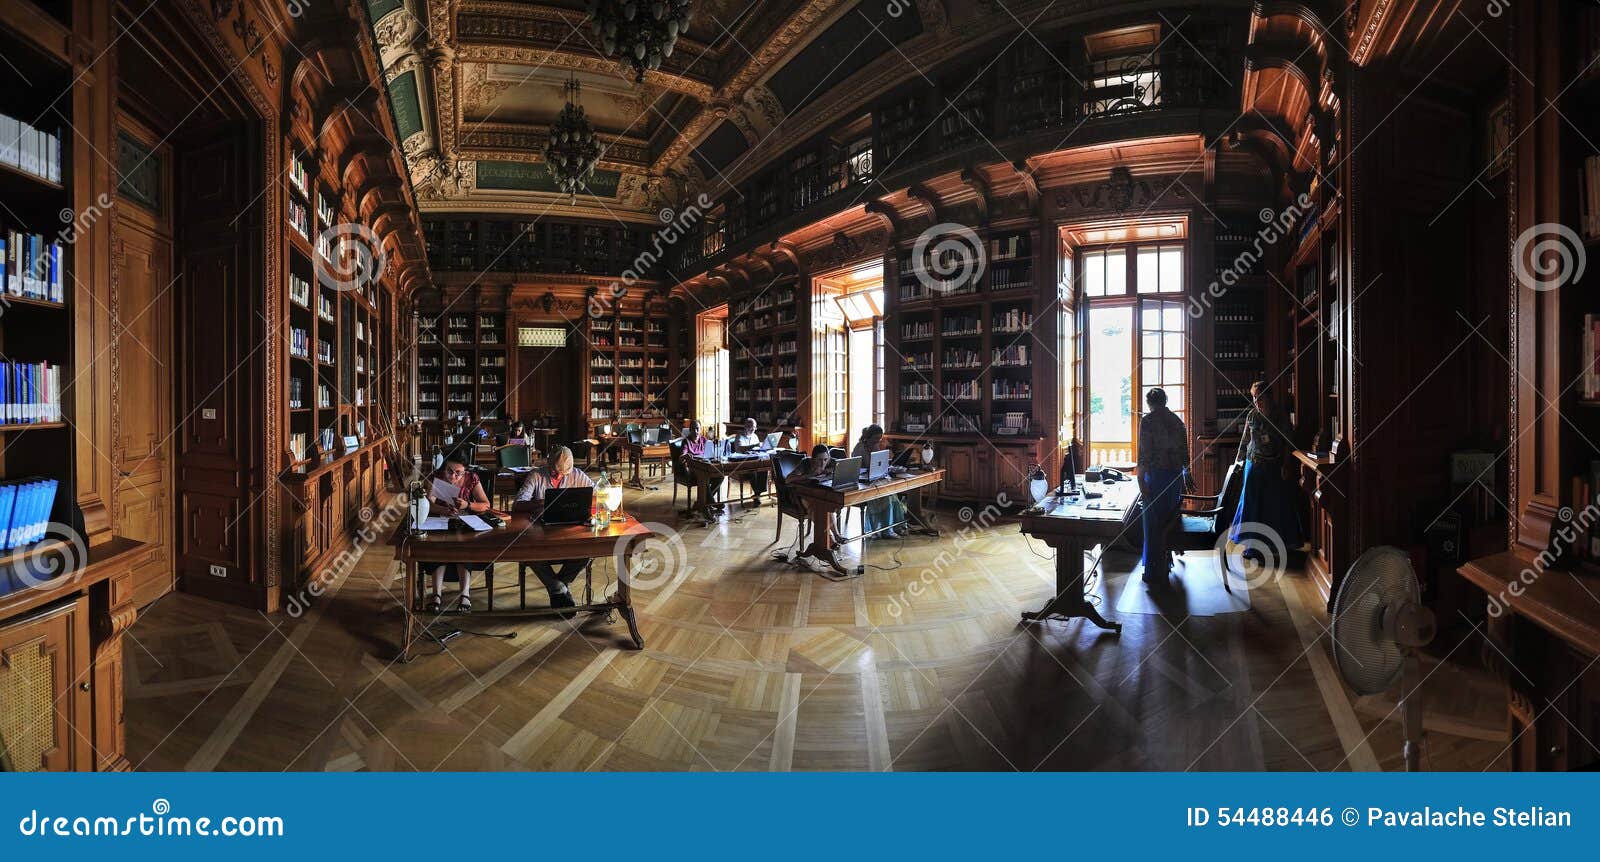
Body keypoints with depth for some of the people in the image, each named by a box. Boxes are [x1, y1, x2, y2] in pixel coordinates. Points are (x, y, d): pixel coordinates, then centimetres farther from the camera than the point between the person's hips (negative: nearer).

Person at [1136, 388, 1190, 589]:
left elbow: (1144, 453, -15)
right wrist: (1184, 473, 23)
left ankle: (1155, 574, 8)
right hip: (1175, 475, 6)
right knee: (1169, 521, 19)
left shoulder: (1148, 421, -11)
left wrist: (1141, 481, -12)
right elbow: (1185, 452, 12)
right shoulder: (1177, 420, 8)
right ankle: (1166, 564, 32)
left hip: (1156, 475, -6)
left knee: (1154, 525, 2)